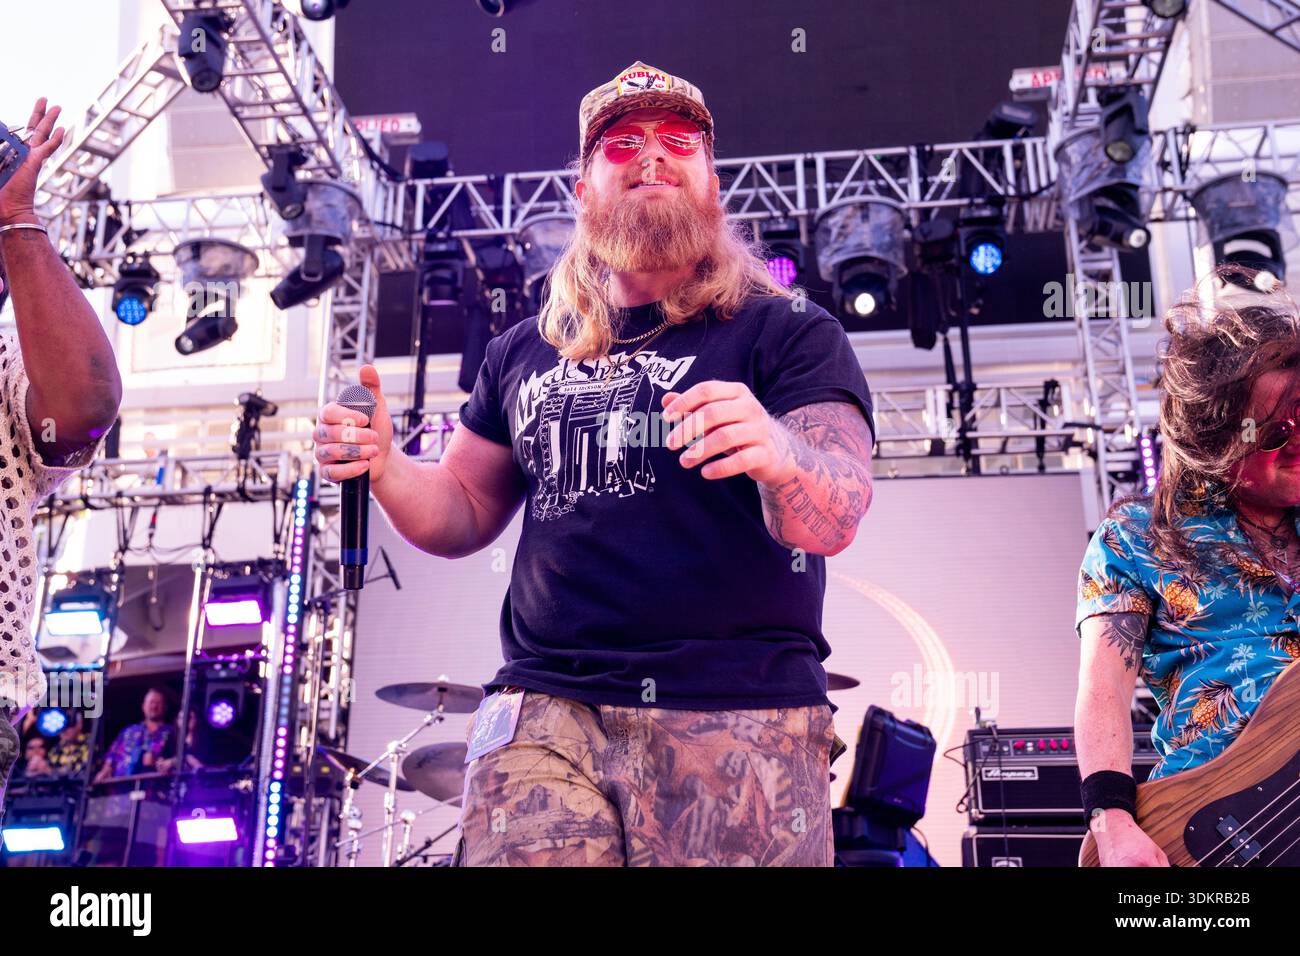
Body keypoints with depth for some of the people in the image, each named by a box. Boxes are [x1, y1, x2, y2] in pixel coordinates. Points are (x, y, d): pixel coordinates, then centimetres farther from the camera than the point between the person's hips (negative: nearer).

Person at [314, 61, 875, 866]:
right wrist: (384, 466, 1)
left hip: (737, 721, -2)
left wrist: (778, 453, -34)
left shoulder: (786, 331, 2)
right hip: (545, 713, 3)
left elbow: (835, 520, -11)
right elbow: (463, 514, 23)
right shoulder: (525, 351, 15)